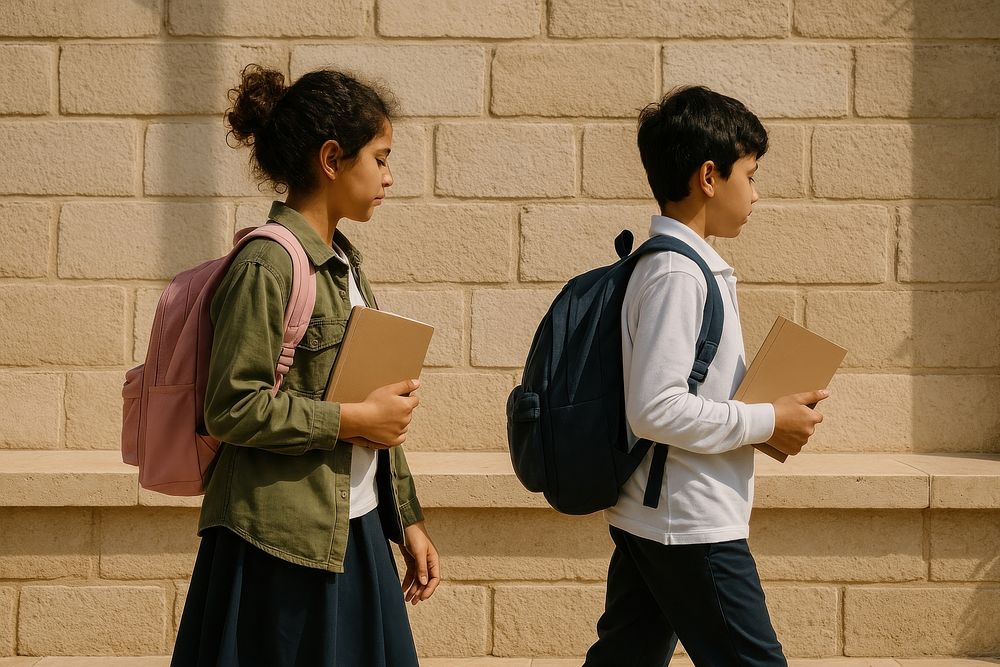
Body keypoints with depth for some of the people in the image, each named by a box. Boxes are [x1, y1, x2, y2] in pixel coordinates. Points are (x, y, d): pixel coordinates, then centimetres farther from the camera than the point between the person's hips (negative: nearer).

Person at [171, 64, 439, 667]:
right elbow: (233, 409, -20)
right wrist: (353, 420, -15)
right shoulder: (267, 267, -15)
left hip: (357, 534, 8)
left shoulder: (343, 262, 13)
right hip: (283, 549, -8)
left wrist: (408, 522, 16)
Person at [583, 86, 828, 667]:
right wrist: (767, 421, -17)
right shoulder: (677, 275, -18)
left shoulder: (677, 266, 12)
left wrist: (770, 409, 10)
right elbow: (655, 410, -25)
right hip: (691, 529, -10)